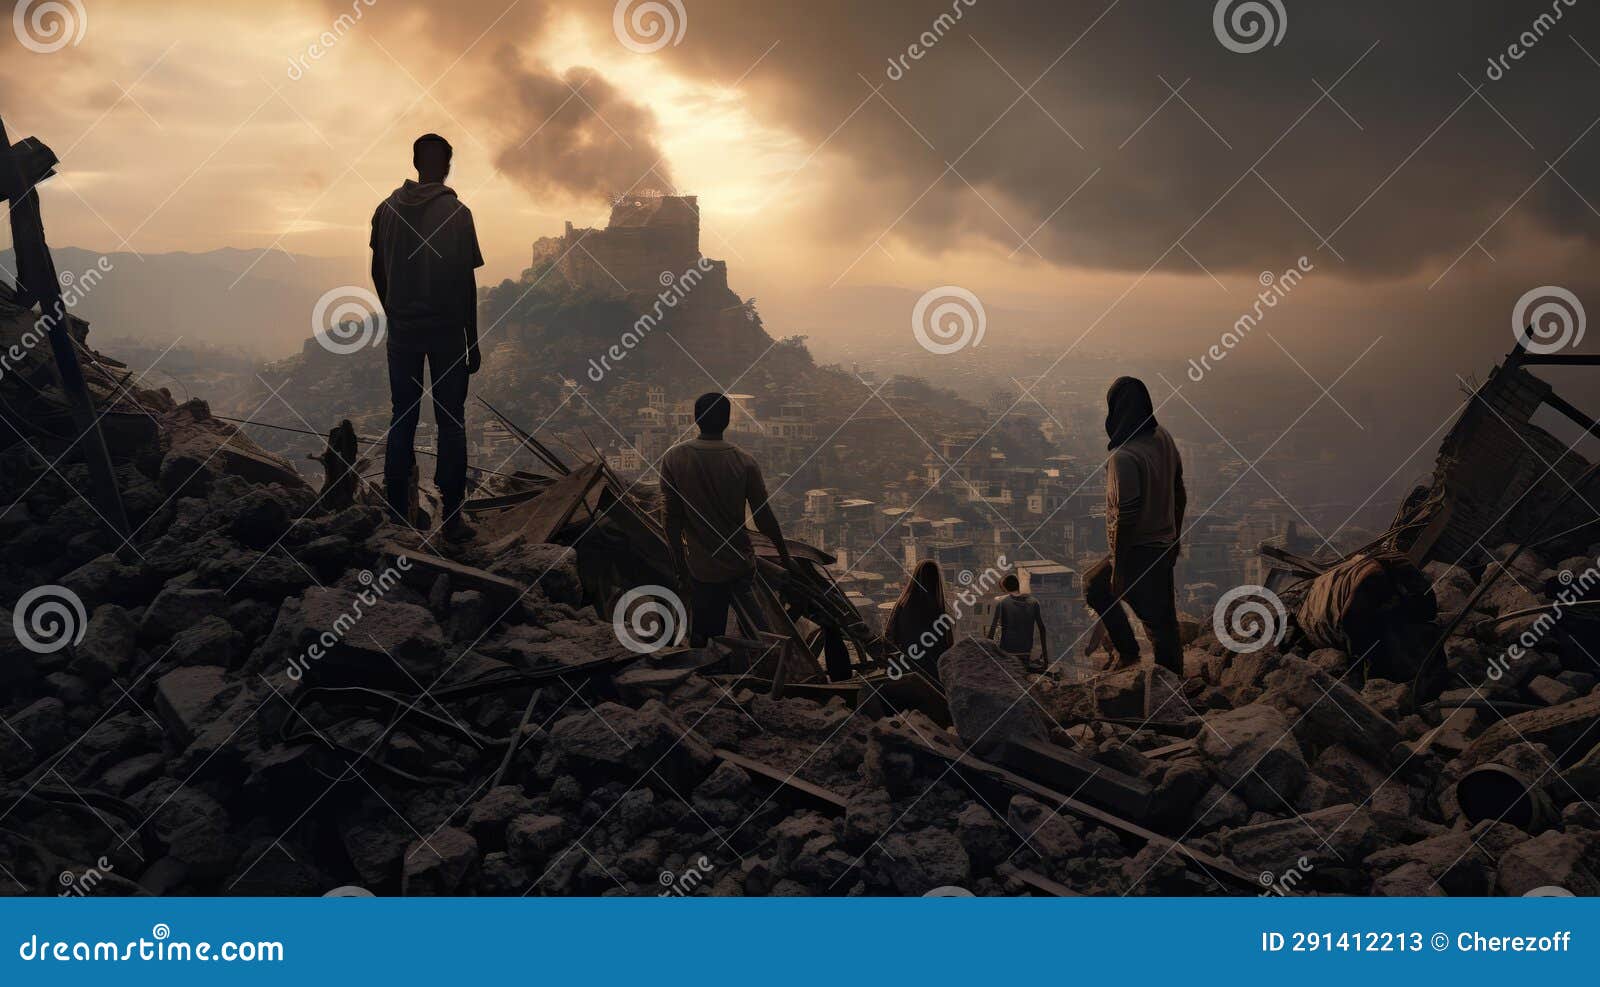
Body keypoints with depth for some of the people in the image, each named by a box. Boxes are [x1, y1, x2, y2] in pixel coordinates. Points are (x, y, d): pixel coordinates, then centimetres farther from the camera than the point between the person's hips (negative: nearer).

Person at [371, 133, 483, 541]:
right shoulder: (457, 213, -9)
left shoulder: (387, 210, 3)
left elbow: (378, 273, 9)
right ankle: (452, 517, 4)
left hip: (402, 328, 3)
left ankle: (398, 513, 12)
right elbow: (467, 281, -8)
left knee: (402, 417, 11)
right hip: (447, 330, -3)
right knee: (451, 421, 3)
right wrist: (473, 340, -2)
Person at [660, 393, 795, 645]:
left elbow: (672, 518, -7)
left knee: (703, 637, 11)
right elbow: (764, 518, -5)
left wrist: (680, 565, 5)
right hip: (741, 563, 0)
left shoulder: (673, 459, -10)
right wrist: (785, 556, 9)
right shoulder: (744, 461, -10)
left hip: (702, 569, 0)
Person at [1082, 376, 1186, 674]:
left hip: (1138, 551, -9)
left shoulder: (1124, 457, -25)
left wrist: (1117, 570, -16)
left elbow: (1126, 518, -24)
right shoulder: (1163, 439, 1)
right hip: (1163, 546, 9)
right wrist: (1174, 538, 23)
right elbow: (1180, 496, 11)